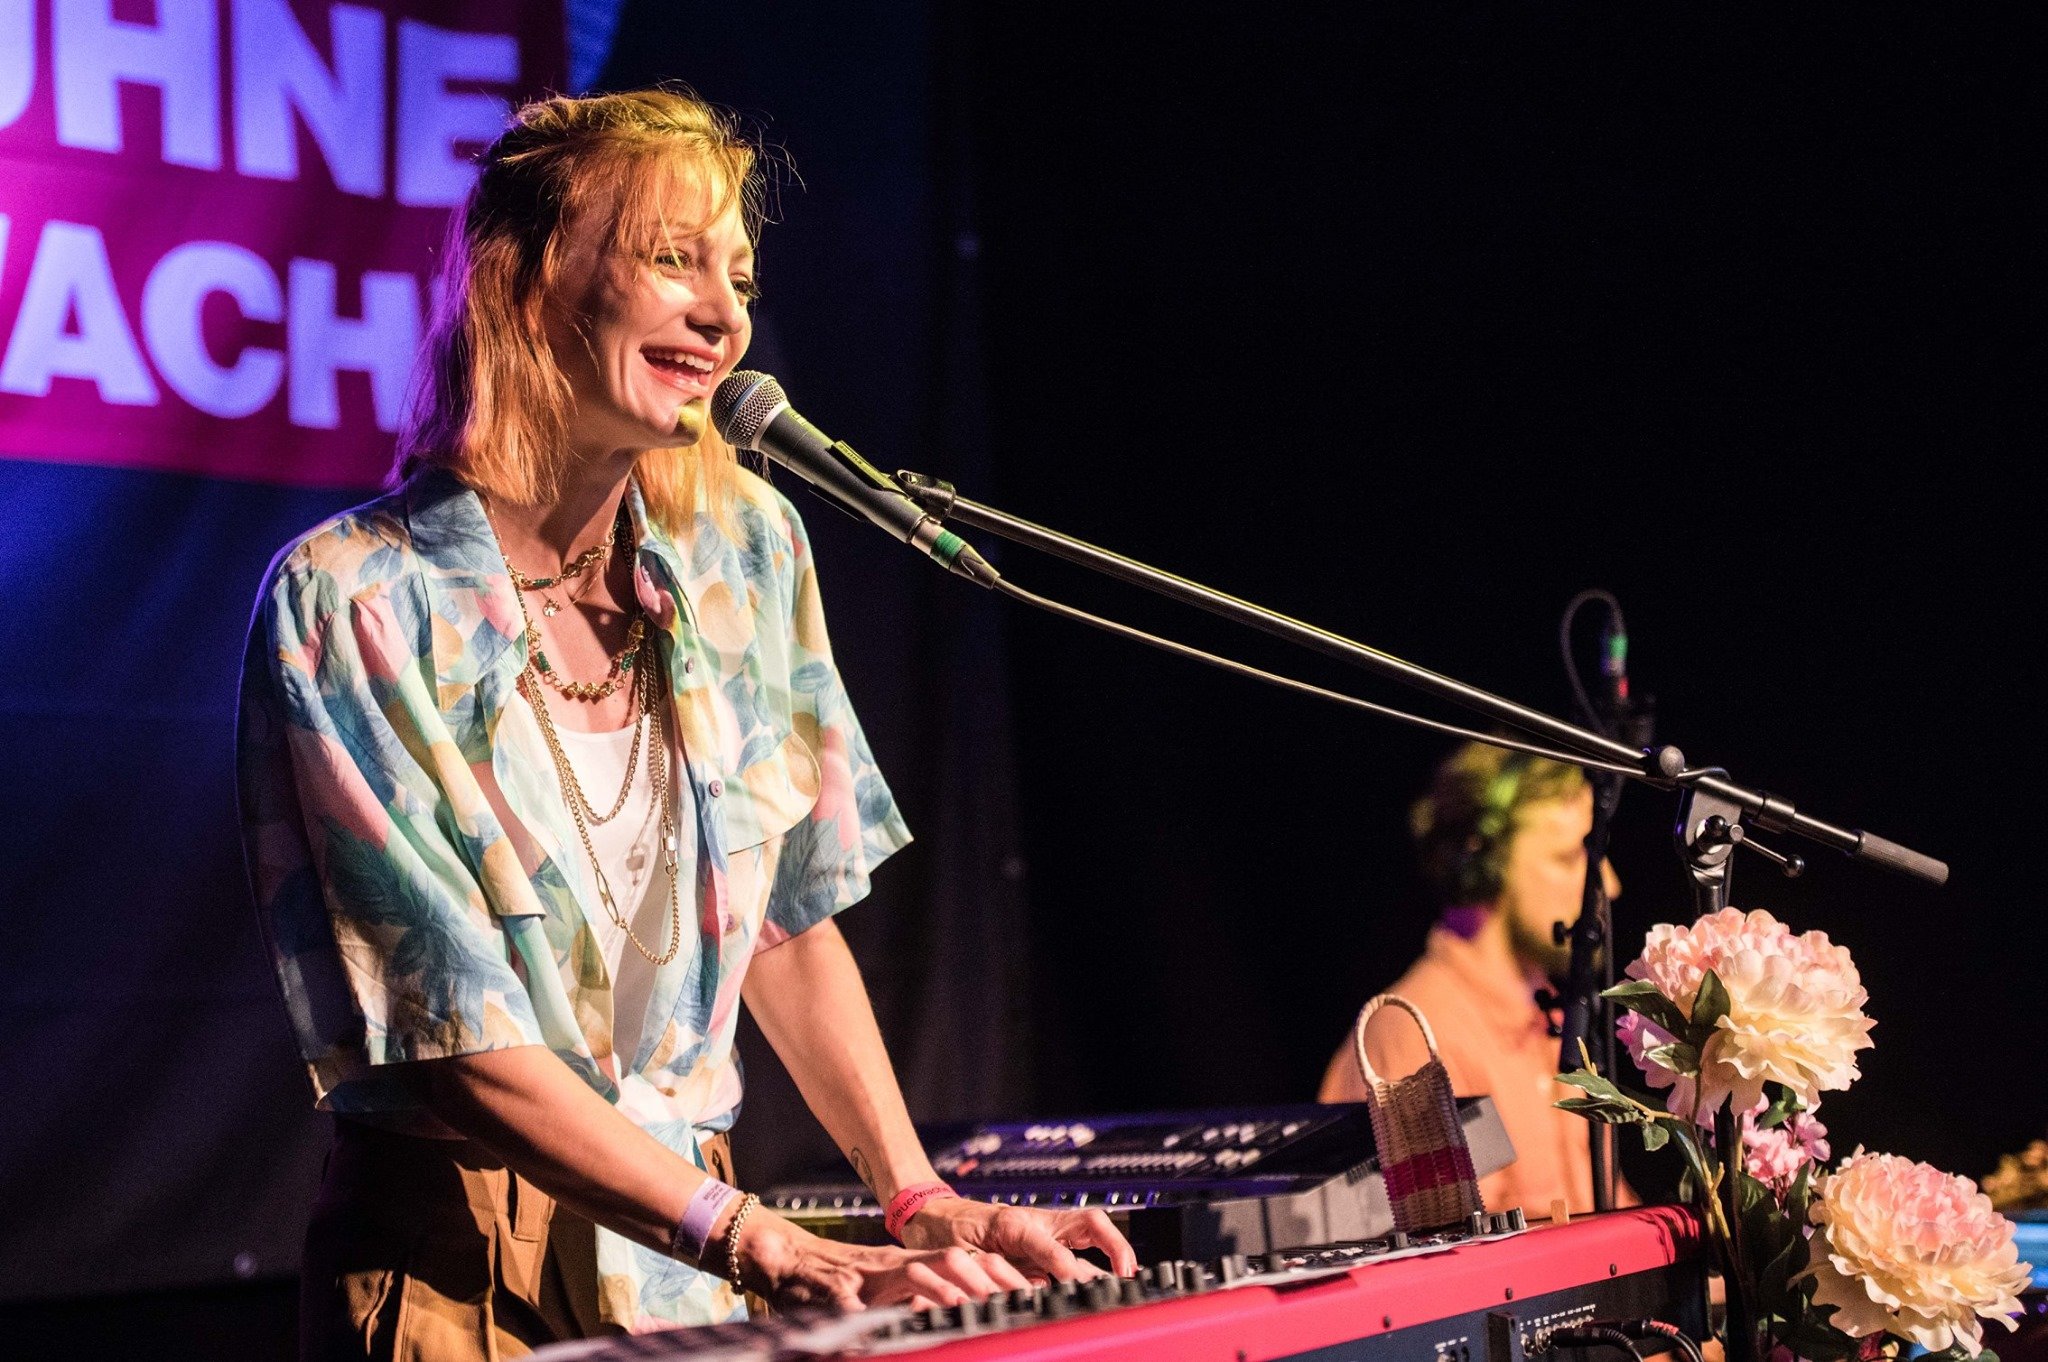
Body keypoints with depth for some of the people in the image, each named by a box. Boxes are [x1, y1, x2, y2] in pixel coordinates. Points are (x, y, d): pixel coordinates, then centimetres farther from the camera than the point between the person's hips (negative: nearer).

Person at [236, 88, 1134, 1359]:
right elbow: (459, 1037, -15)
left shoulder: (742, 541, 5)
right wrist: (769, 1249, -20)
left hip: (689, 1257, 5)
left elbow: (788, 919, 10)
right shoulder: (349, 600, -12)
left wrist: (924, 1206, 0)